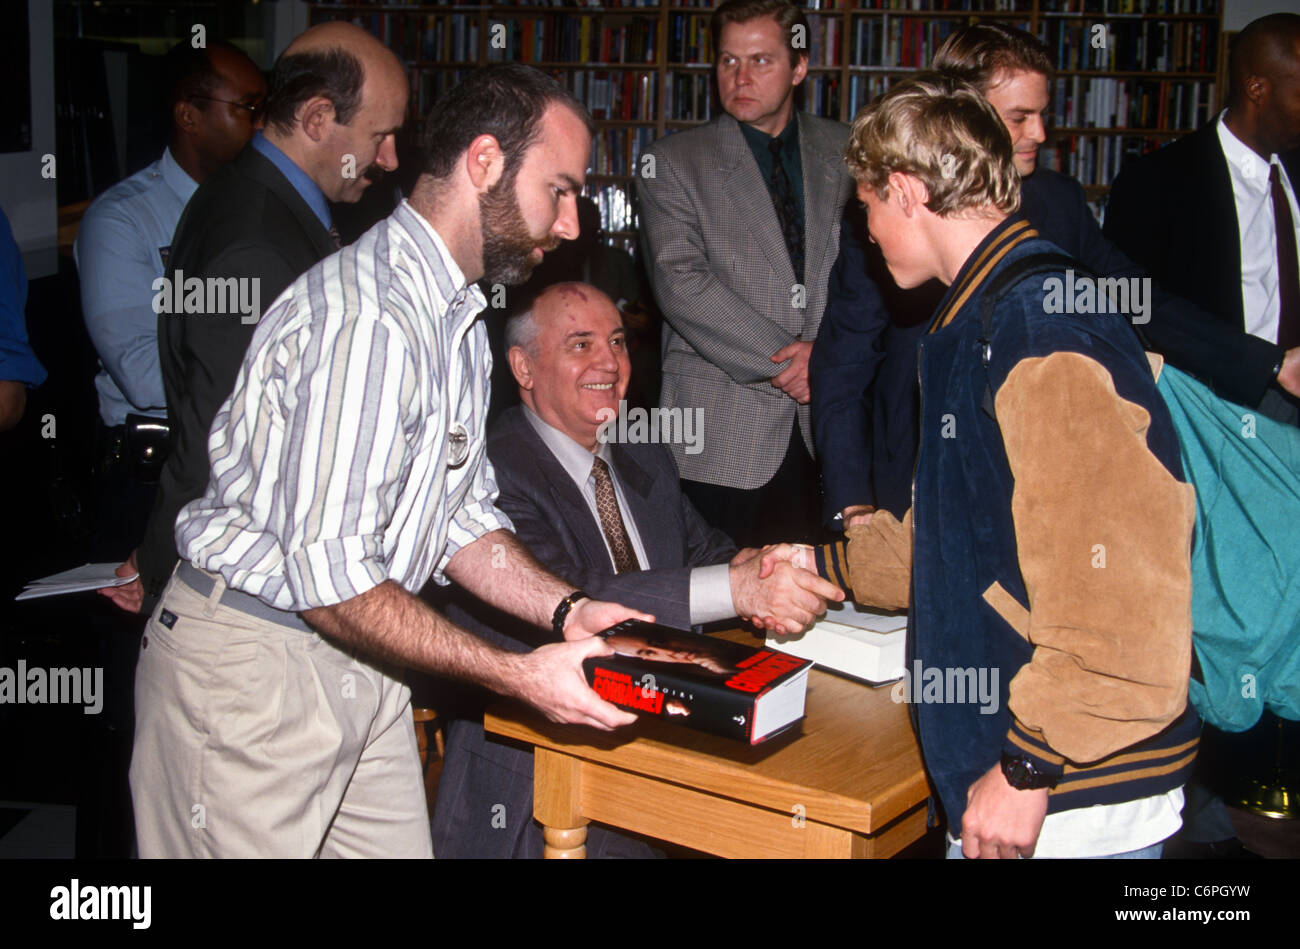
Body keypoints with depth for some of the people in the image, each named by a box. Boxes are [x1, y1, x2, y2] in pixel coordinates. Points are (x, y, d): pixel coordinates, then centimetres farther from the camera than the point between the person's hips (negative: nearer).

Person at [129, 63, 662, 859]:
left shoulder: (459, 318, 11)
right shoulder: (369, 318, -24)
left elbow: (460, 514, 12)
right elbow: (330, 578, -26)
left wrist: (566, 609, -3)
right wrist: (518, 675, -22)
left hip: (358, 669, 9)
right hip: (249, 668, -9)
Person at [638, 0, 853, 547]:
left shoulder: (840, 154, 12)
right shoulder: (673, 162, 3)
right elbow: (681, 283, -9)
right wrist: (782, 362, -12)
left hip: (827, 434, 3)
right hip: (722, 440, -2)